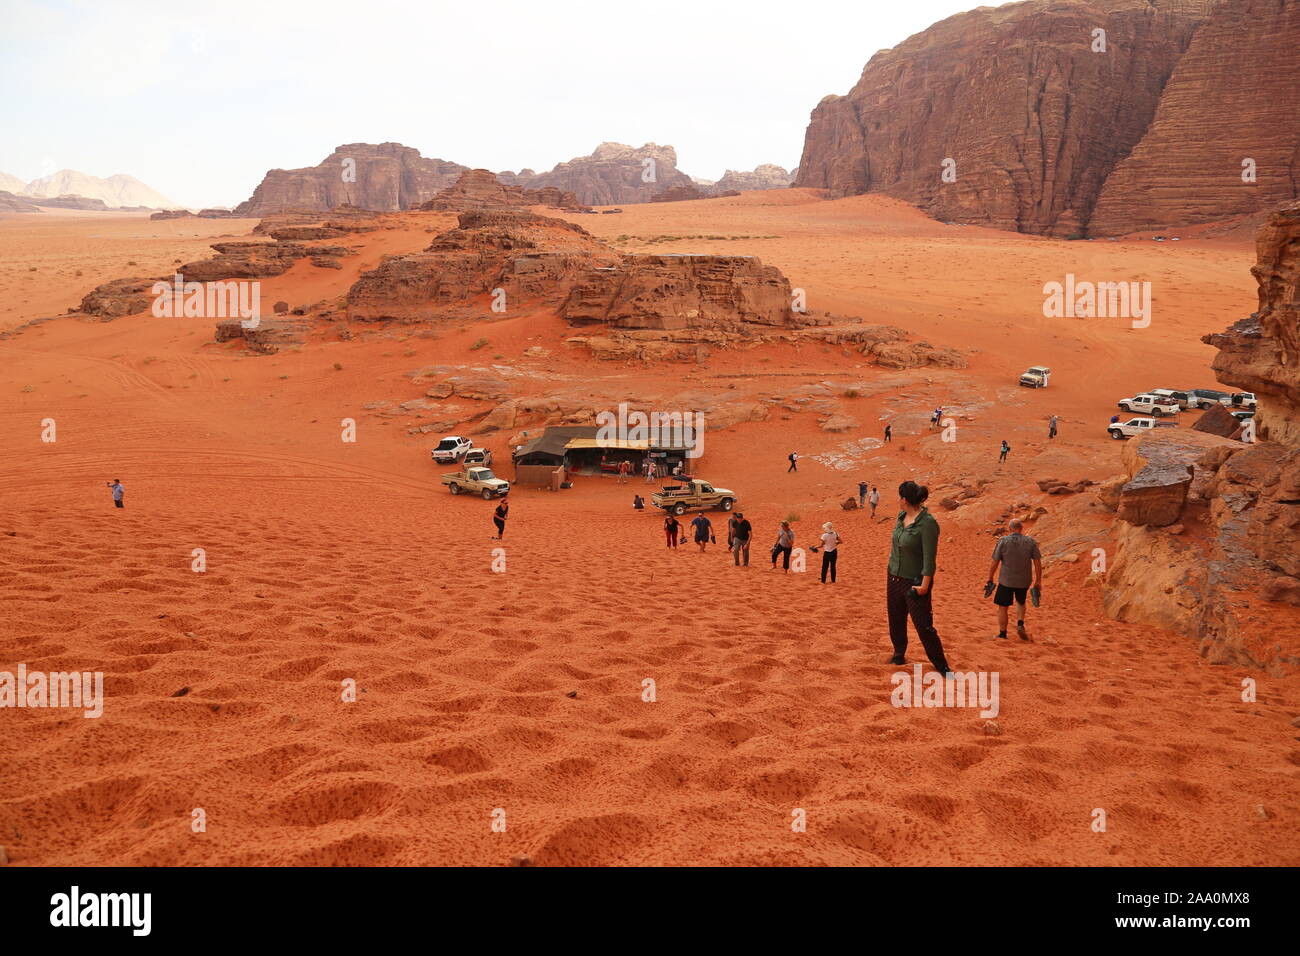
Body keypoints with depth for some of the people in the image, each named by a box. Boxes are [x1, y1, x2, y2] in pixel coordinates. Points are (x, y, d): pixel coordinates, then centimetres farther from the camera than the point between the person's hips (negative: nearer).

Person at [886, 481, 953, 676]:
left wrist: (924, 585, -22)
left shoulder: (927, 523, -22)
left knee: (924, 626, -5)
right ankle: (899, 654, 38)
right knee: (896, 620, 18)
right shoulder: (901, 516, 3)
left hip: (914, 582, -8)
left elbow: (929, 557, -22)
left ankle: (941, 666, 8)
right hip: (894, 577, 8)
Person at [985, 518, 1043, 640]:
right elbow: (1038, 563, -4)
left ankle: (1002, 634, 15)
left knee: (1002, 607, 10)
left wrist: (990, 580, 3)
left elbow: (995, 562, -7)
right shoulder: (1031, 542, -4)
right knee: (1020, 603, 27)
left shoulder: (1002, 541, -9)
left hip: (1006, 580, -2)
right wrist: (1038, 582, 4)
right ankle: (1020, 624, 8)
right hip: (1024, 581, 3)